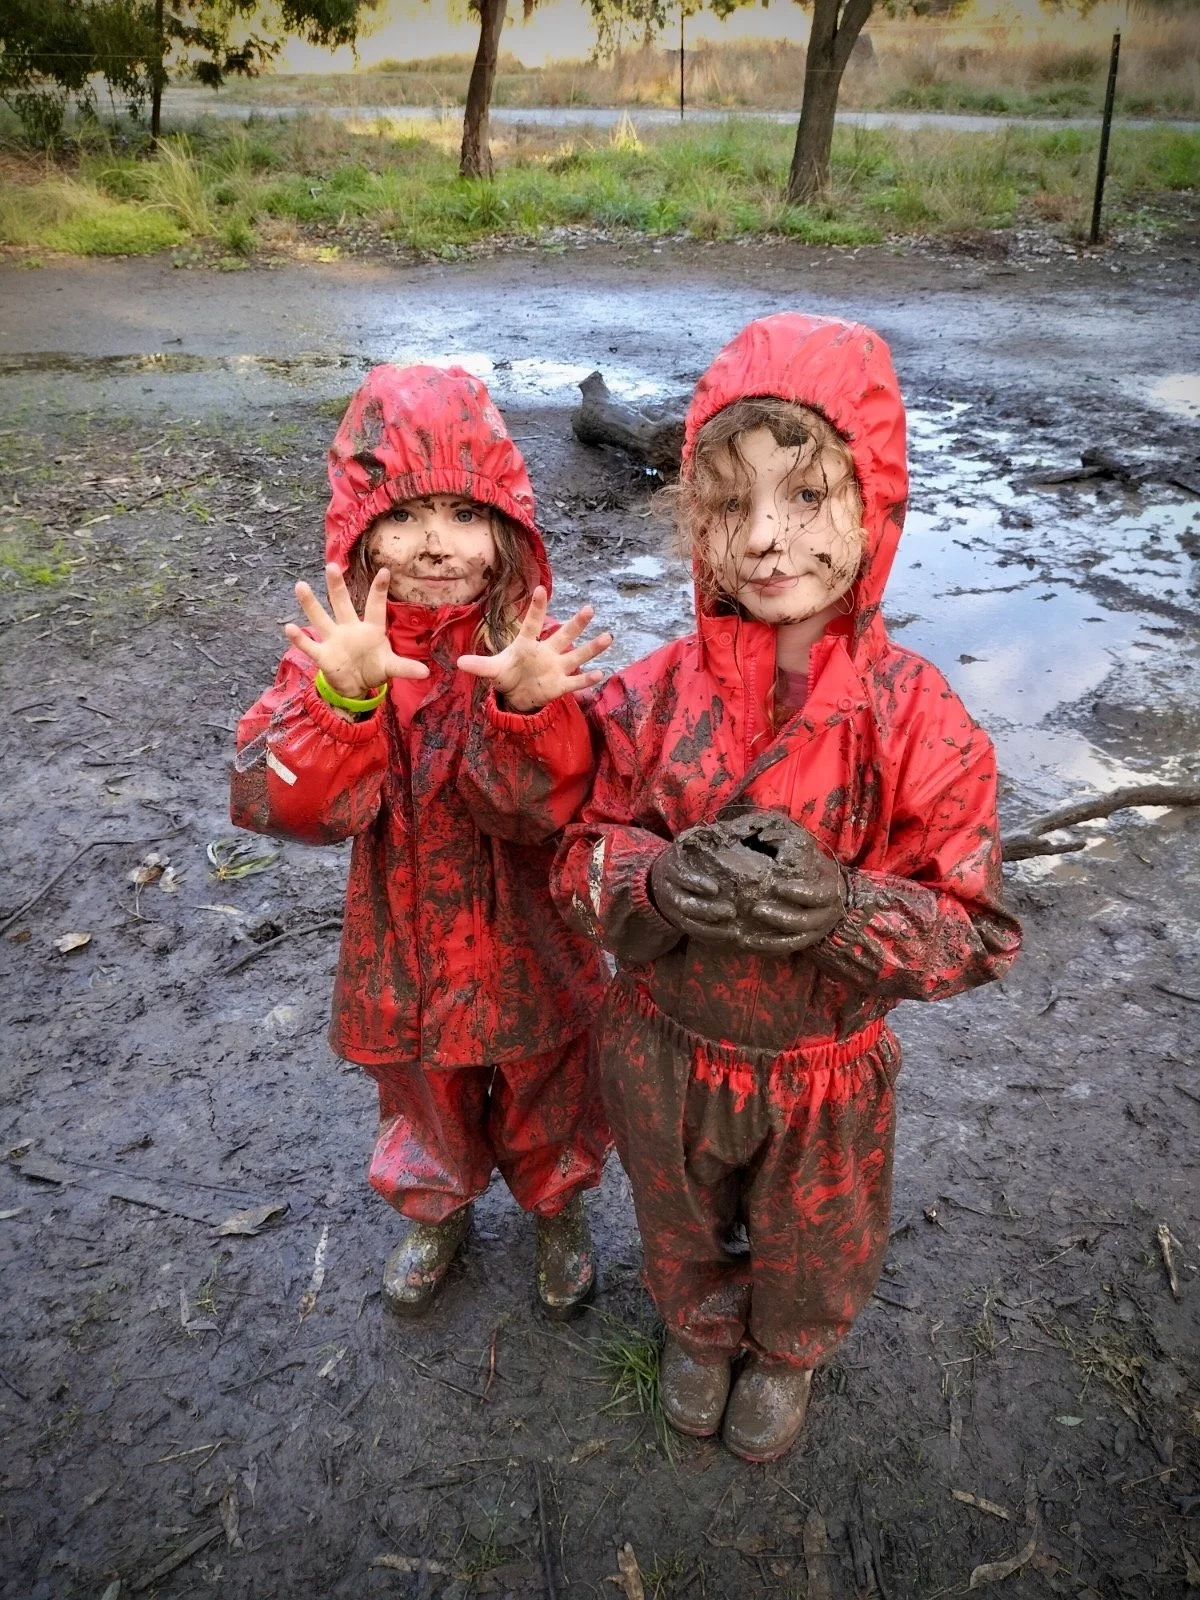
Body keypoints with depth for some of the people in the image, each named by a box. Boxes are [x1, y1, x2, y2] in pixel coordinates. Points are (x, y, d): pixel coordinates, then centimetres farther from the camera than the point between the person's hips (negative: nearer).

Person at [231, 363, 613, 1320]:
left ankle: (560, 1214, 57)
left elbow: (545, 809, -29)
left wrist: (526, 708, -48)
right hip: (407, 954, 2)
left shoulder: (536, 642, -19)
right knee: (428, 1110, 28)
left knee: (548, 1112, 24)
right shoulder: (334, 647, -16)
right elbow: (288, 805, -29)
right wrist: (344, 696, -46)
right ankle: (439, 1213, 60)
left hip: (531, 950, -1)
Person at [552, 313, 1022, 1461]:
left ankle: (786, 1354, 63)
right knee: (681, 1227, 30)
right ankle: (696, 1328, 65)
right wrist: (662, 879, -32)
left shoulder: (917, 719, -22)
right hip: (665, 1052, 1)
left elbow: (975, 928, -17)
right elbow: (578, 860, -10)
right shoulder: (651, 699, -18)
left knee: (812, 1250, 28)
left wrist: (843, 907, -36)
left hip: (827, 1073, -1)